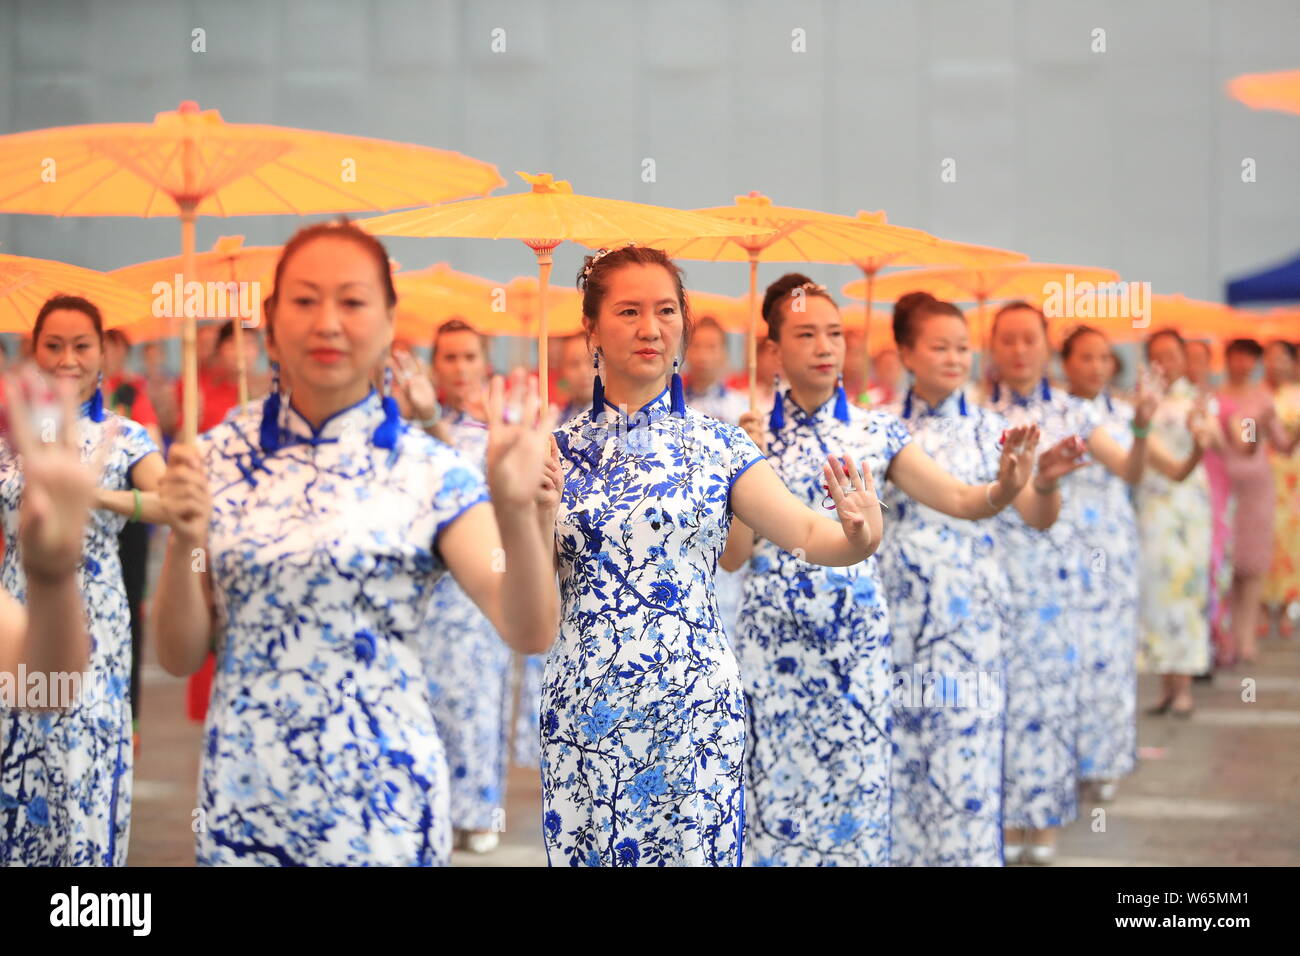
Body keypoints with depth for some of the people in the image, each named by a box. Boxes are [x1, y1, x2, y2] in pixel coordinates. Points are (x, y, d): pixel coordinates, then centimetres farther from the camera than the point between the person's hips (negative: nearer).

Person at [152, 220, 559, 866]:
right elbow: (180, 655, 1)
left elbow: (530, 631, -16)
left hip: (381, 804, -2)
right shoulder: (218, 458, 0)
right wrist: (184, 539, -17)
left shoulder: (432, 472, -6)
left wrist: (516, 515, -33)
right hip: (241, 799, 2)